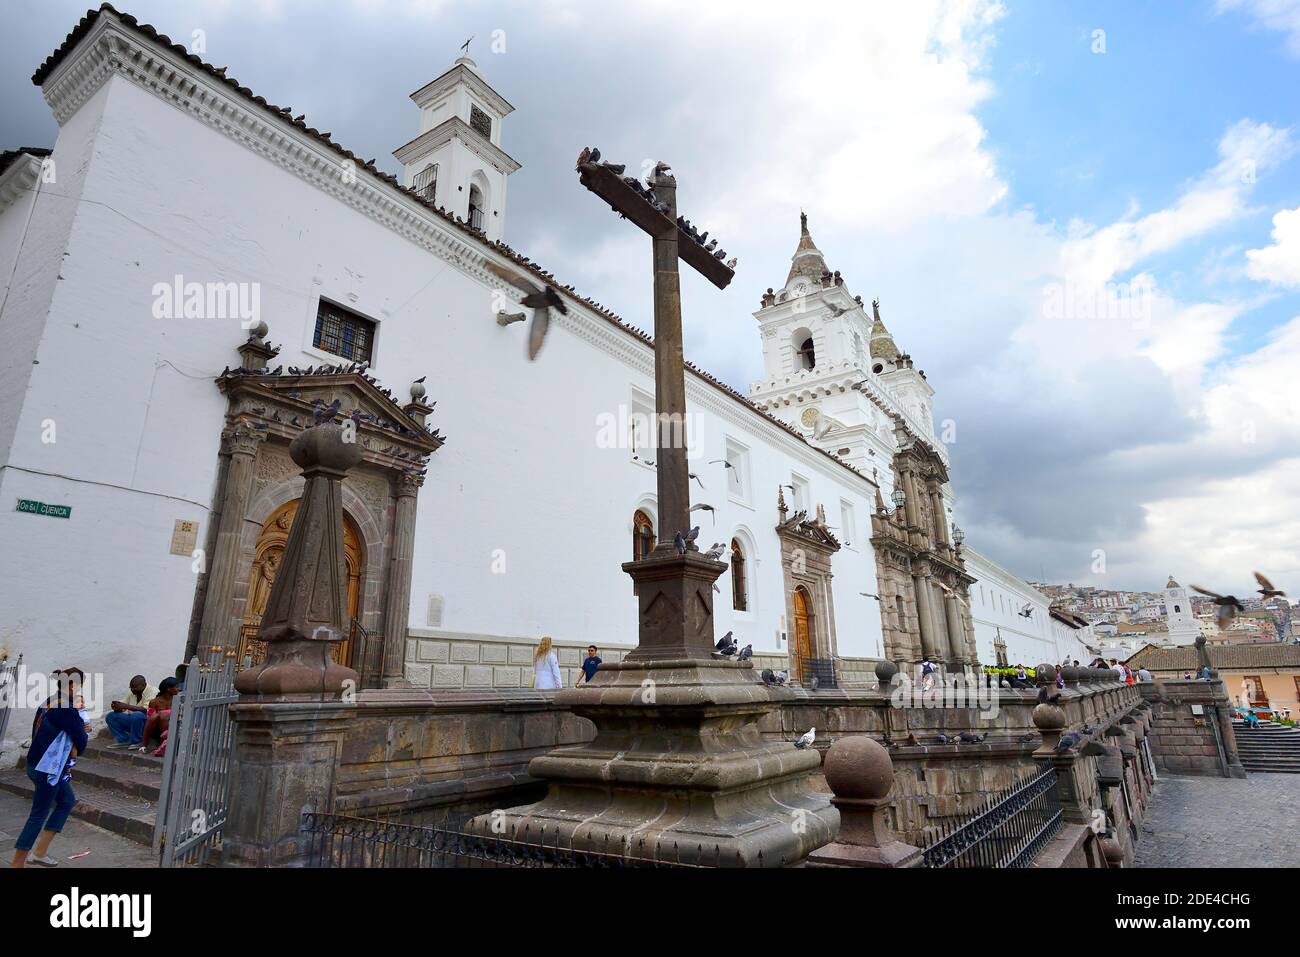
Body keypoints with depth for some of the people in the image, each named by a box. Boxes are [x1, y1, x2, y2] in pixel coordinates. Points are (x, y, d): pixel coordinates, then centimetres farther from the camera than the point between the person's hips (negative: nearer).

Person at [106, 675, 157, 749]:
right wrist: (116, 706, -13)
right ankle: (123, 740, -6)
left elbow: (145, 709, -26)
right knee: (110, 716, -2)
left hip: (147, 720, -8)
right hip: (131, 719, 8)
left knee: (136, 715, -37)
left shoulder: (153, 692, -15)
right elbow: (122, 708, 11)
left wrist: (126, 706, -28)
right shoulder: (132, 692, 10)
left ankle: (135, 742, -19)